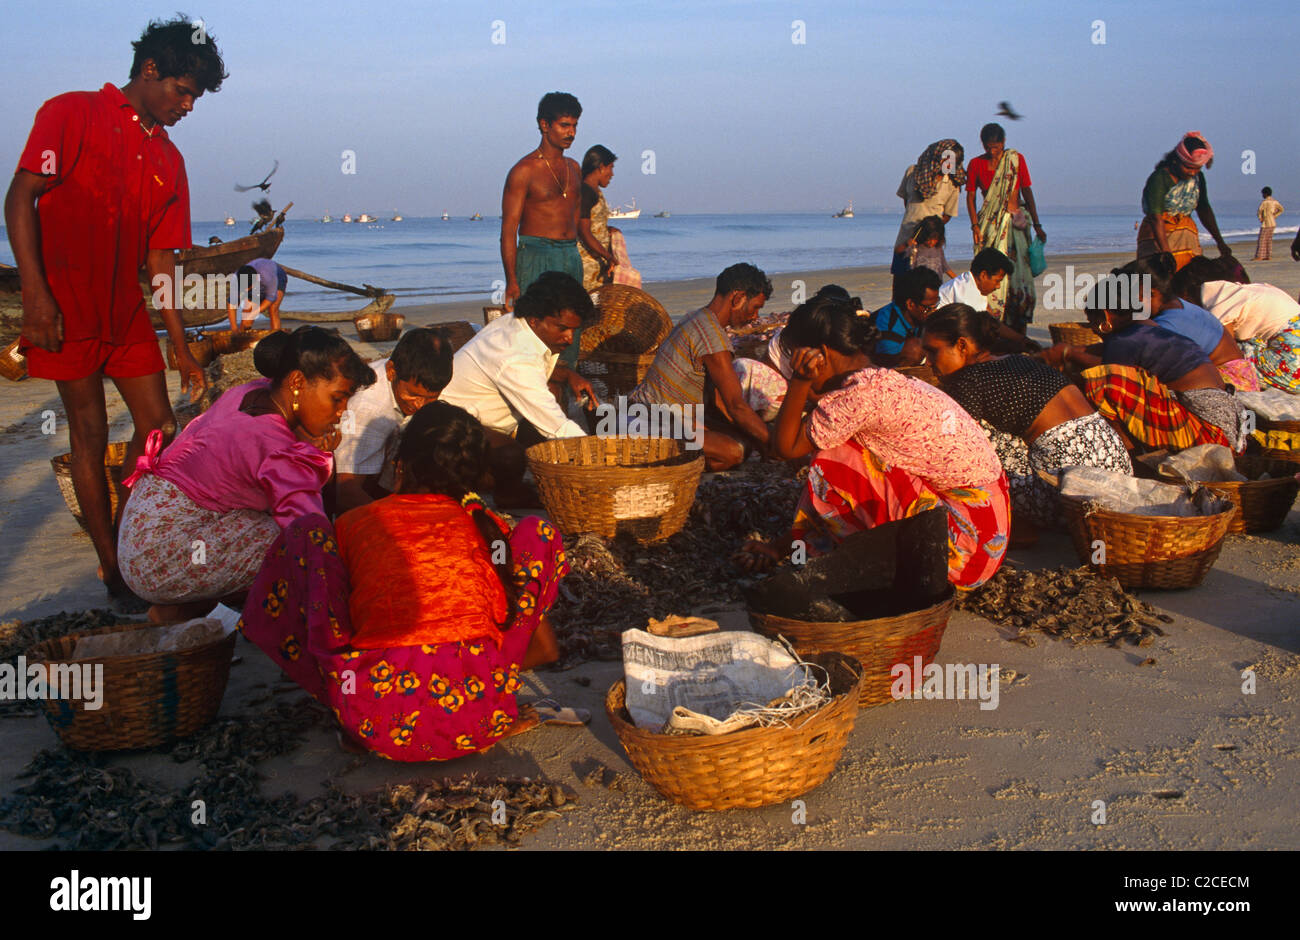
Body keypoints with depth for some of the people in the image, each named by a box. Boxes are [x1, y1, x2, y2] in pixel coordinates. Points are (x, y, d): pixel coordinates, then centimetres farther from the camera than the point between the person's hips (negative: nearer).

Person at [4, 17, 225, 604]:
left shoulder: (168, 160, 13)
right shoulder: (72, 114, -2)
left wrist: (181, 350, 10)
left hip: (127, 313, 6)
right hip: (66, 310, -6)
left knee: (158, 427, 3)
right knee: (90, 432, -1)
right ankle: (112, 567, 6)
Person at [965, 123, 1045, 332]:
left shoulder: (1016, 160, 5)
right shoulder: (976, 164, 5)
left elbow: (1027, 192, 7)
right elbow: (970, 197, 5)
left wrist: (1036, 225, 4)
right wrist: (975, 225, -9)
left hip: (1015, 222, 1)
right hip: (989, 224, -1)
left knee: (1019, 271, -6)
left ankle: (1019, 328, -2)